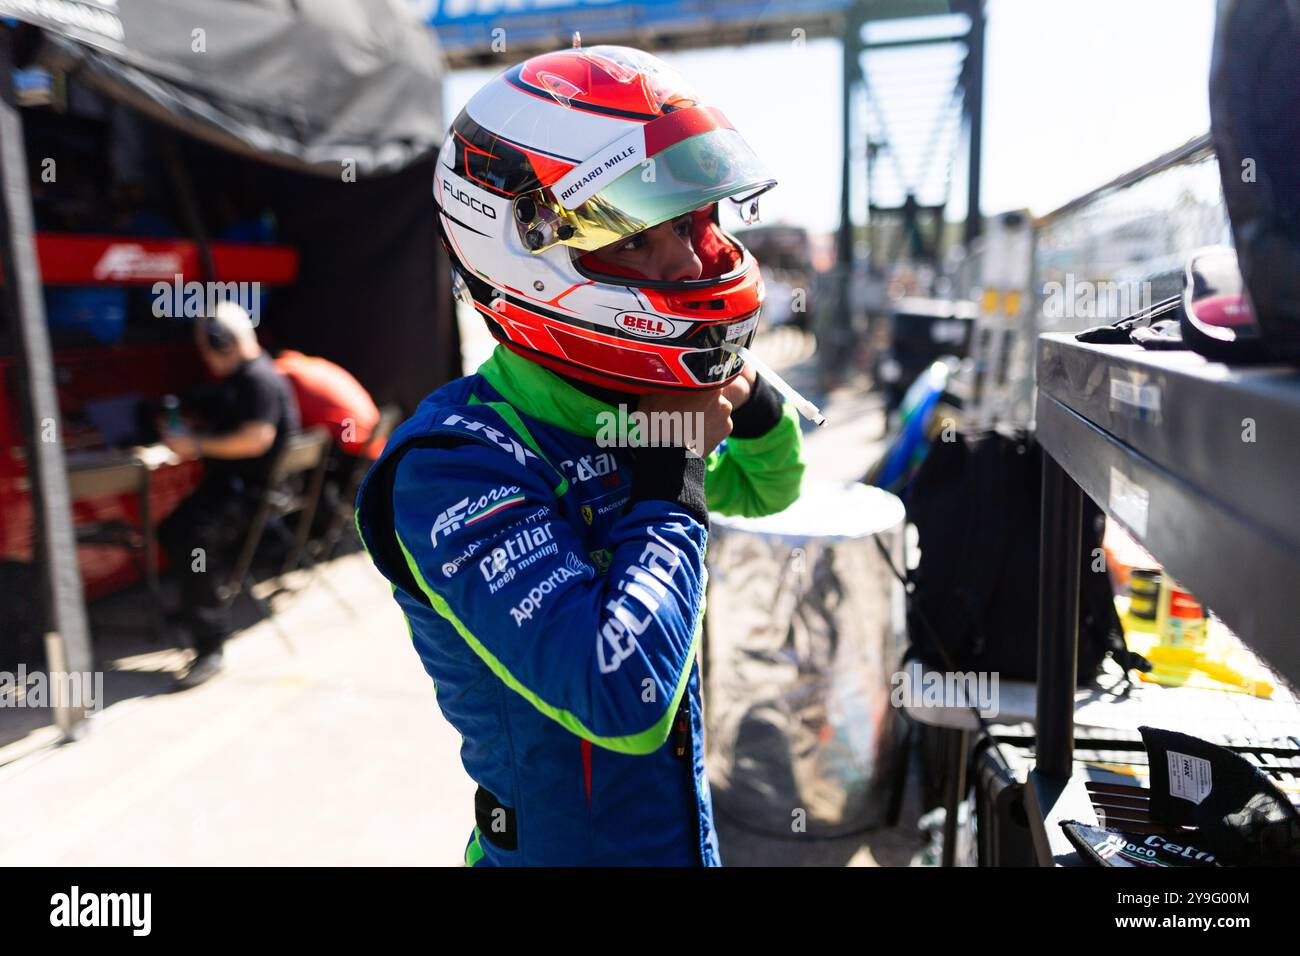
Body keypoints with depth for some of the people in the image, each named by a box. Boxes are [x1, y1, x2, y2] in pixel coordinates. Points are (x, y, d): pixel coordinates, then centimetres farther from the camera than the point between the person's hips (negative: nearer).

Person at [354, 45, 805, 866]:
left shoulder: (629, 406, -6)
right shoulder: (457, 460, -28)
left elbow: (767, 488, 12)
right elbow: (626, 698, -38)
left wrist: (752, 402, -9)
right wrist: (669, 483, -26)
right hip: (564, 844, -6)